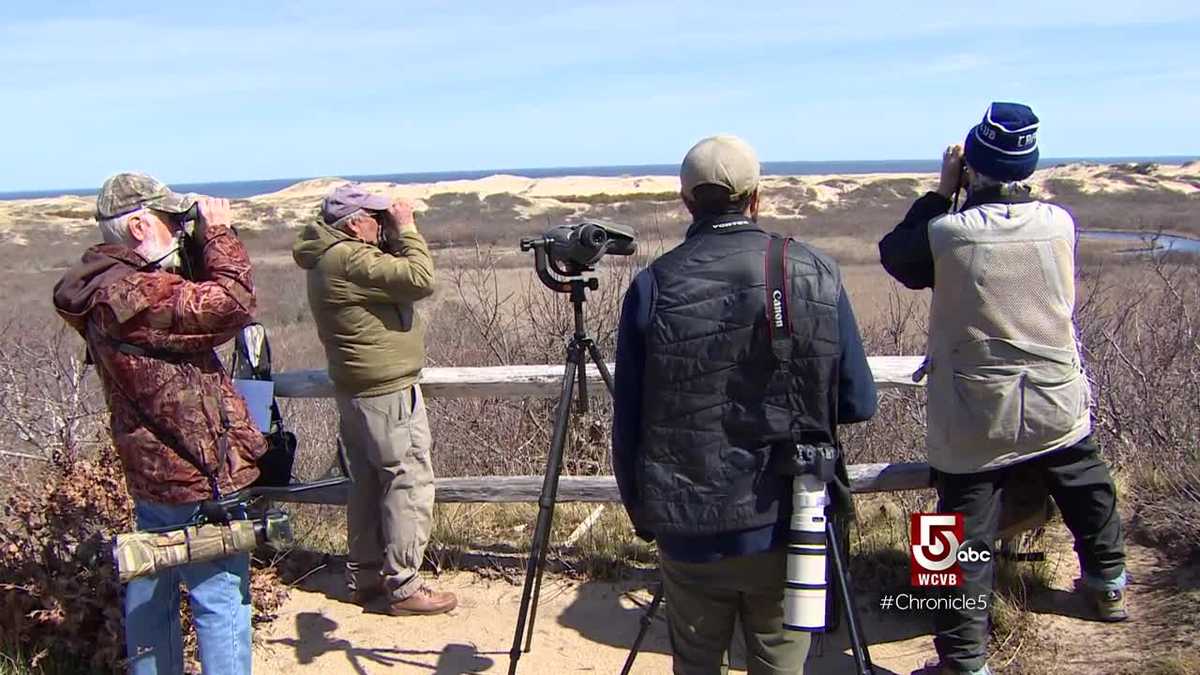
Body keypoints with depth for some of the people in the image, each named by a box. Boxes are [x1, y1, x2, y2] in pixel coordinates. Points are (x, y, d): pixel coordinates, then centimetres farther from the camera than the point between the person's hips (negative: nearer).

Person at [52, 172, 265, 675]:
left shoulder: (106, 288, 7)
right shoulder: (131, 294, -24)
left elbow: (192, 300, 12)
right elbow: (231, 304, -27)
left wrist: (201, 242, 0)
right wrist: (218, 233, -14)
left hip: (151, 468, 10)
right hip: (195, 472, -10)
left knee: (151, 587, 21)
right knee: (221, 598, -1)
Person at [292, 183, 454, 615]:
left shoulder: (328, 258, 12)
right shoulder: (350, 259, -19)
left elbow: (391, 275, 17)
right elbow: (421, 279, -25)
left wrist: (395, 237, 4)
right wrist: (407, 230, -14)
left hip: (356, 391, 10)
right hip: (388, 391, -10)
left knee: (369, 483, 17)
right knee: (409, 484, -4)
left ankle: (363, 576, 26)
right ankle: (403, 587, 1)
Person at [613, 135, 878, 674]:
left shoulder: (652, 288, -6)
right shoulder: (817, 275, -4)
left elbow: (627, 423, -2)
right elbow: (858, 403, 0)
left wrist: (642, 515, 13)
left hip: (690, 534, 0)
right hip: (789, 529, 1)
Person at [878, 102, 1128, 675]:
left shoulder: (946, 234, -18)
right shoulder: (1059, 223, -7)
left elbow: (895, 254, 2)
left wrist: (941, 194, 4)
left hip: (975, 418, -4)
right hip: (1059, 406, 4)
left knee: (968, 539, 3)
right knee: (1087, 492, 30)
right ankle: (1107, 582, 52)